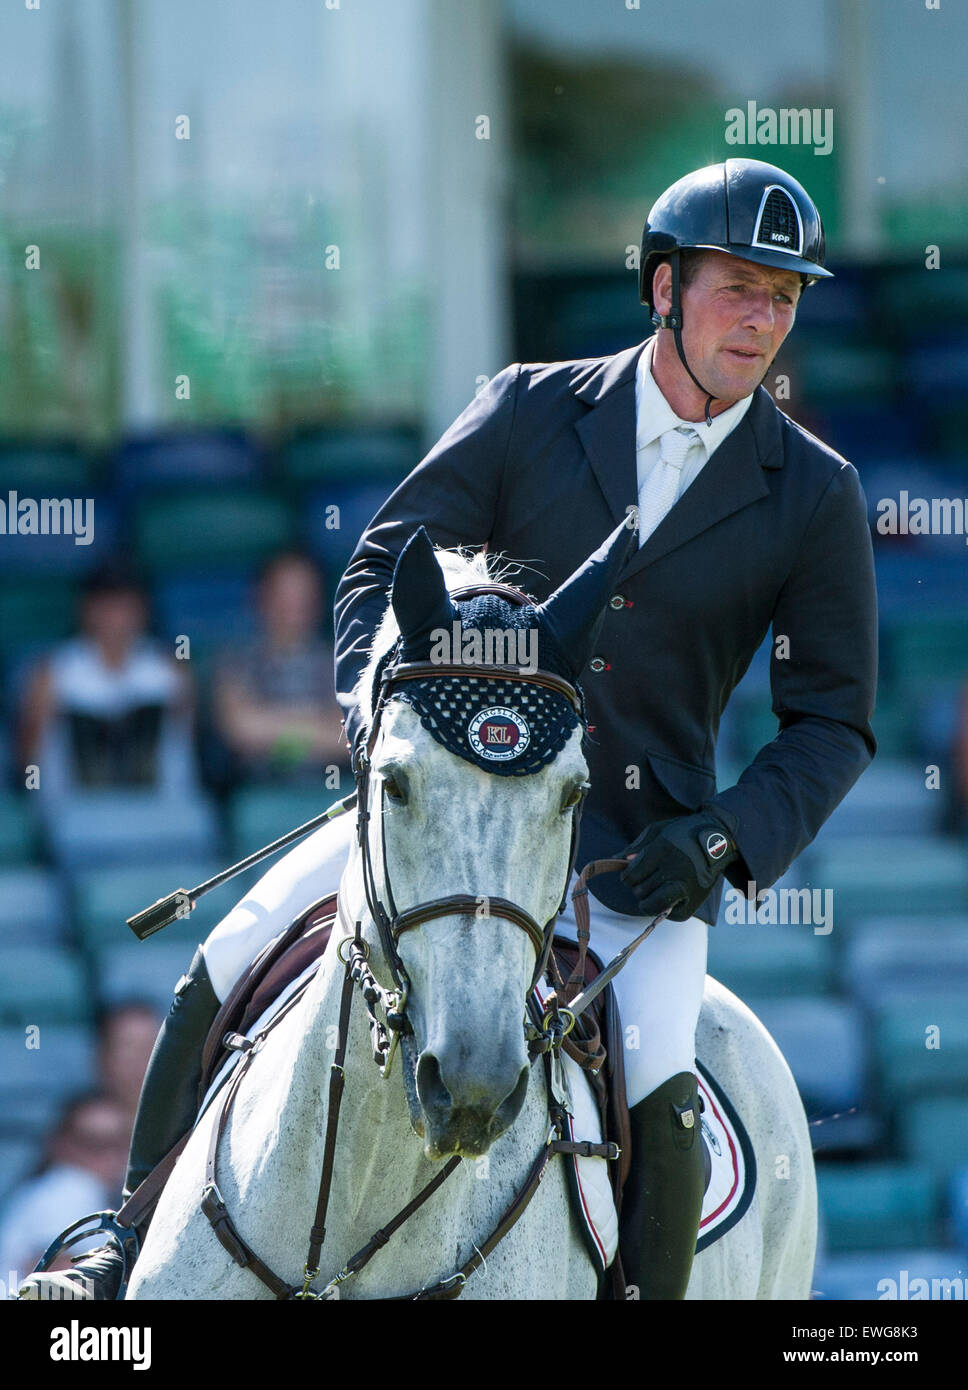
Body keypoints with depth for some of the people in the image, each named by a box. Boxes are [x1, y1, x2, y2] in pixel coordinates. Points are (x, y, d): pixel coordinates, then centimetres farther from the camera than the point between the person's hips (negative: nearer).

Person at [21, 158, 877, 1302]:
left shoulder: (815, 497, -1)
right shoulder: (529, 411, 1)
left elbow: (832, 722, 3)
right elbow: (386, 564, 4)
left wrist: (722, 838, -13)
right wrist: (383, 712, -15)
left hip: (638, 851, -2)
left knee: (657, 1103, -26)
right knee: (228, 965, -9)